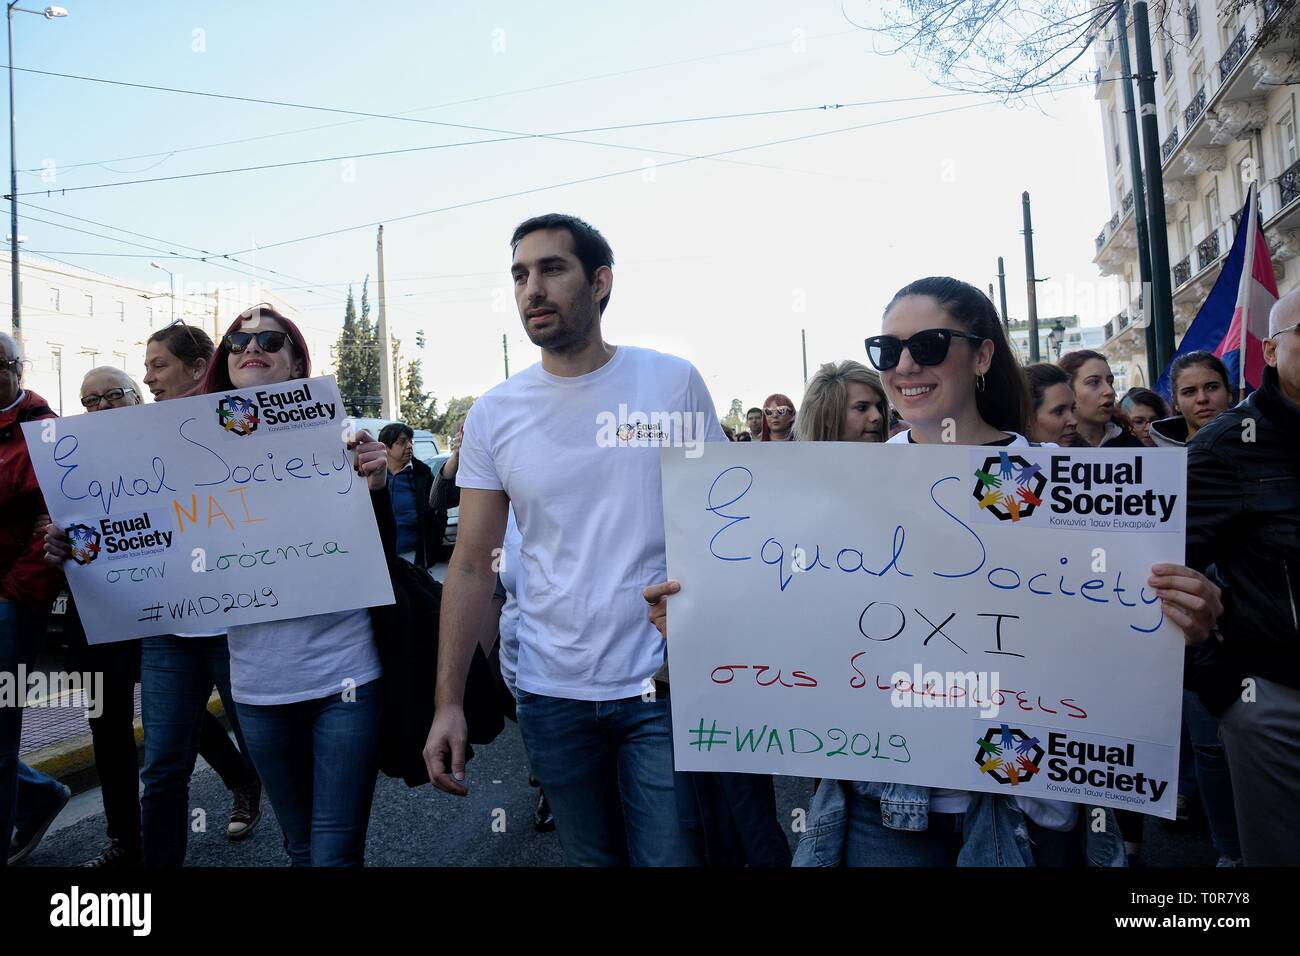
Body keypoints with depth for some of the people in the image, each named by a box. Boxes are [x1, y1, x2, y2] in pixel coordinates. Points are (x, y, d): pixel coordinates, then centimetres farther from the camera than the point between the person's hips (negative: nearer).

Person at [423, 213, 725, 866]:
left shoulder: (674, 383, -3)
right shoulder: (493, 415, 1)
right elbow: (472, 567, 4)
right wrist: (448, 702, -1)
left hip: (666, 688, -2)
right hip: (551, 694, 2)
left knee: (673, 855, 5)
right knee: (591, 857, 17)